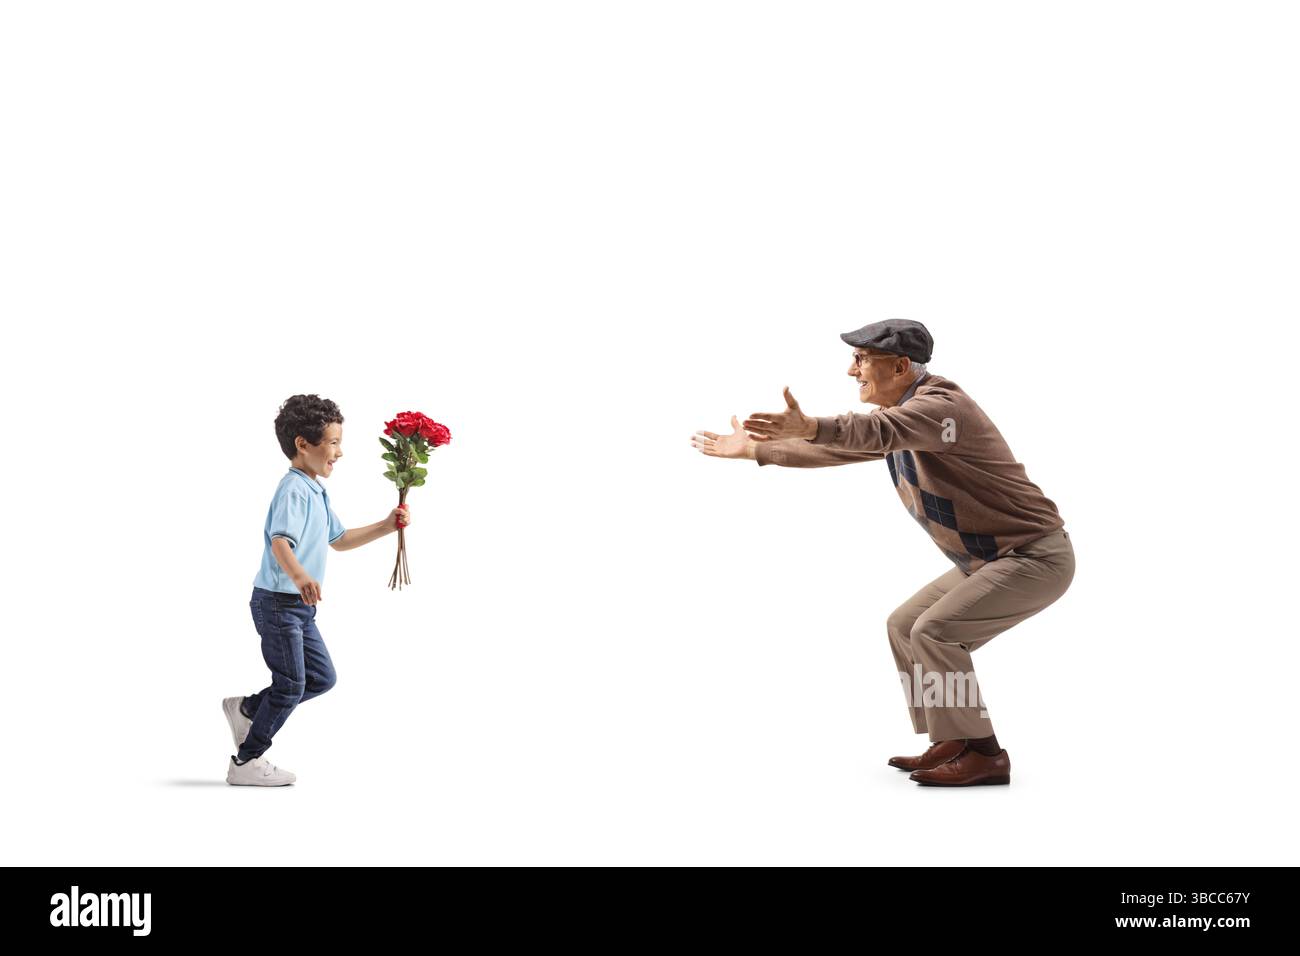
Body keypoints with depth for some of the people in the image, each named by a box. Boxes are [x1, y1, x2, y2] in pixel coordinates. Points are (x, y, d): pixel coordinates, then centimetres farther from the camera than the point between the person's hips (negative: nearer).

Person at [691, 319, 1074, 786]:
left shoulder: (940, 404, -22)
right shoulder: (901, 415, 9)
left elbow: (880, 431, -43)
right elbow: (841, 447, 18)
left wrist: (807, 427, -60)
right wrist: (754, 449, 17)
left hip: (1036, 556, -10)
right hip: (991, 559, 10)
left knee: (934, 631, -20)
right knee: (904, 626, 10)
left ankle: (983, 753, -10)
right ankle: (952, 744, 13)